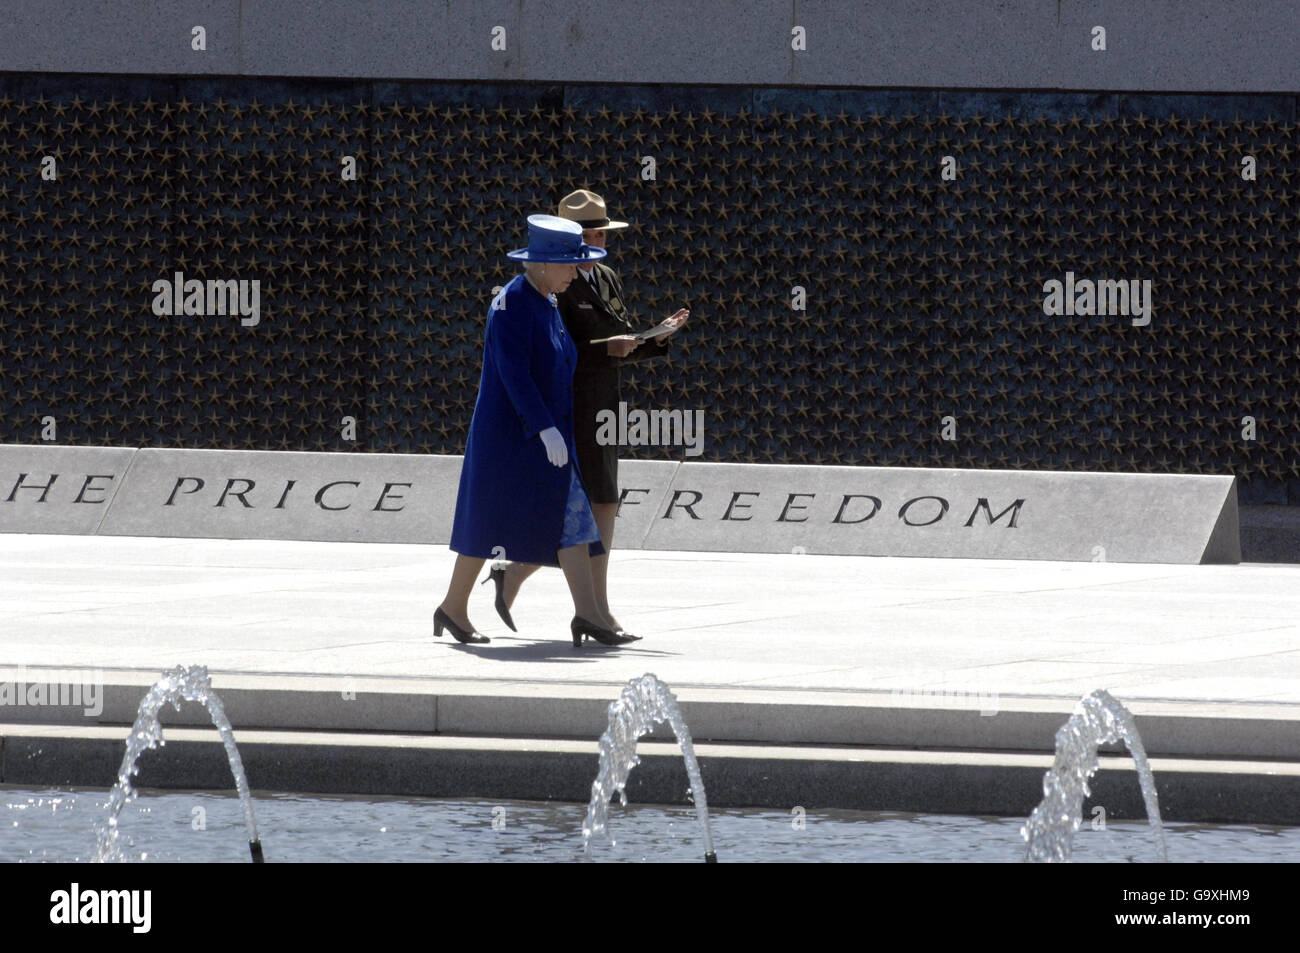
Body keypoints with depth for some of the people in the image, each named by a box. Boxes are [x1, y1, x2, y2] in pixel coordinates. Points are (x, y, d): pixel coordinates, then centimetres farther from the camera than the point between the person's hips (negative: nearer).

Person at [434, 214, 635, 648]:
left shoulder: (546, 304, 13)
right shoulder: (511, 304, -15)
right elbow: (513, 374, -23)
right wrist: (546, 429, -28)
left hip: (548, 434, 9)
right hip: (508, 436, -9)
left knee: (574, 521, 0)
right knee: (488, 525, -2)